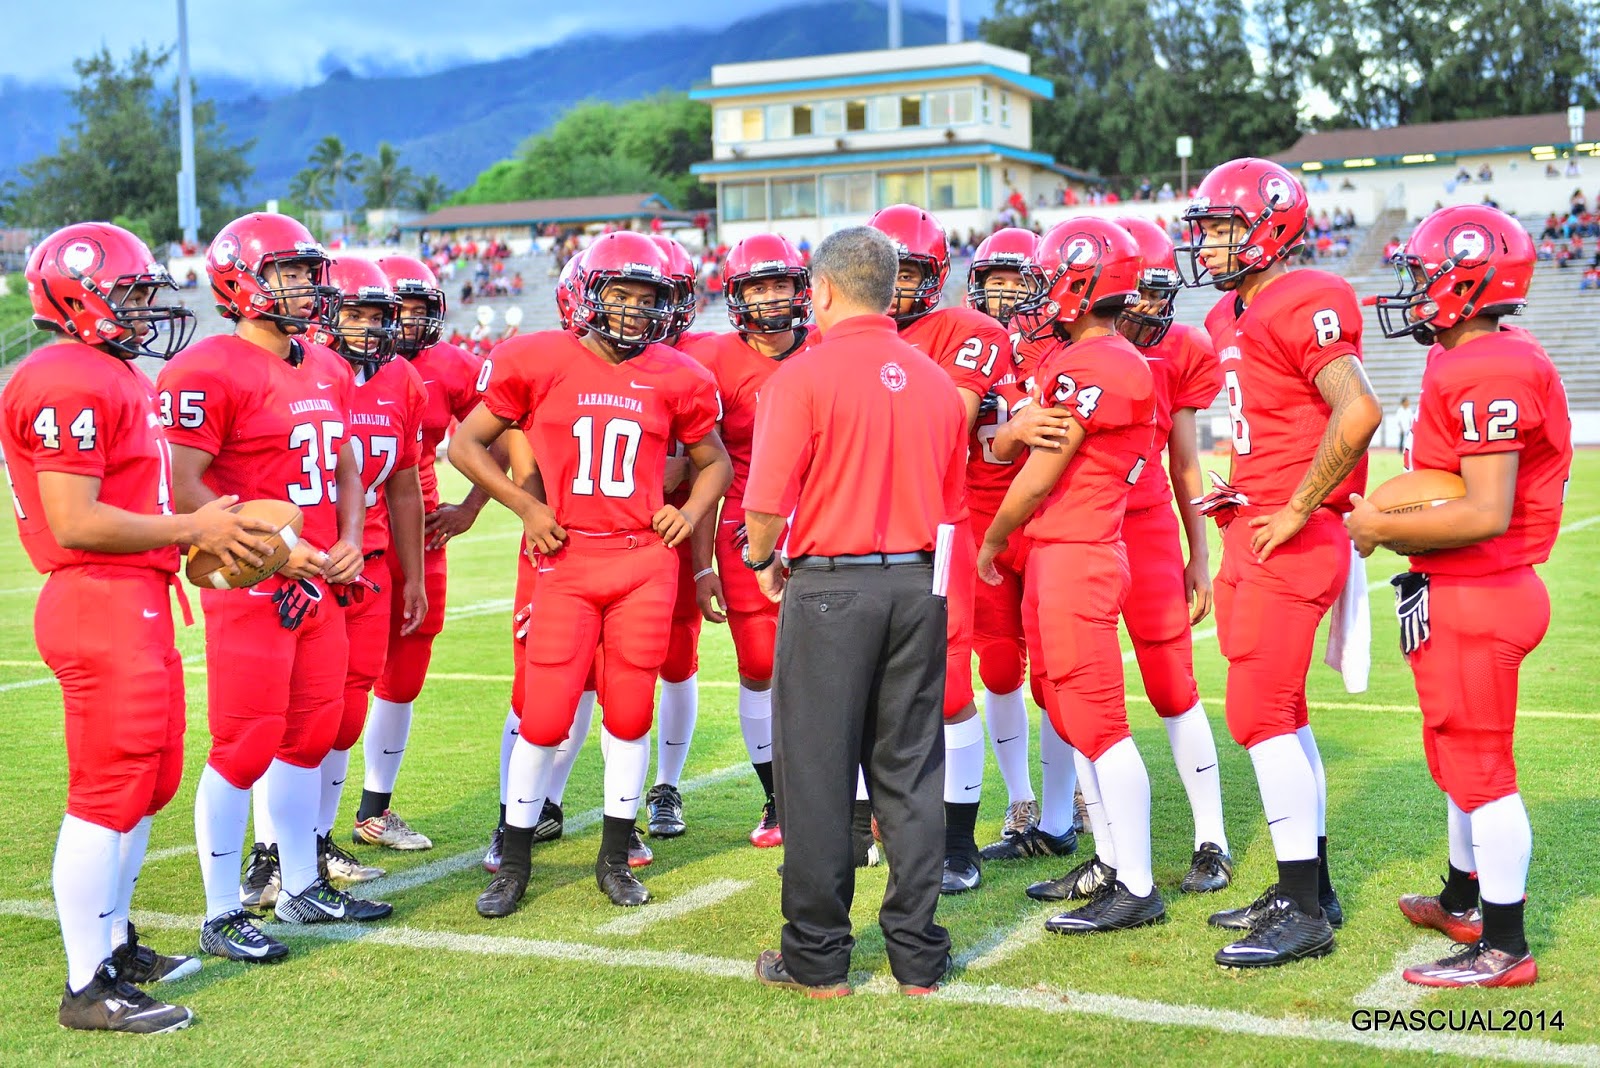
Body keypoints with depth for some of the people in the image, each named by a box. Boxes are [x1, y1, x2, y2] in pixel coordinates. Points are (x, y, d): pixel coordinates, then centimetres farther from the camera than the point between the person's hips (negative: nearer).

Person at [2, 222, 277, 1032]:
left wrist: (198, 532, 7)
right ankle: (88, 989, 6)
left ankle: (113, 944, 32)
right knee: (108, 794, -4)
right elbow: (74, 522, -21)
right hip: (103, 607, -11)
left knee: (151, 781, 18)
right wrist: (190, 528, -16)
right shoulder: (67, 384, -16)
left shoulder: (113, 377, 16)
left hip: (136, 604, 11)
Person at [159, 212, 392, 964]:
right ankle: (222, 917, 9)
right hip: (249, 587, -8)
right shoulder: (209, 371, -13)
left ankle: (302, 888, 30)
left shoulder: (328, 371, 14)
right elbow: (185, 488, -15)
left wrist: (349, 541, 4)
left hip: (319, 583, 8)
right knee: (245, 750, -3)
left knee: (310, 738, 15)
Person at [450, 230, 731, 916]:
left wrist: (691, 511, 2)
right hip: (566, 561, -2)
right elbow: (465, 445, 4)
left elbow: (714, 460, 19)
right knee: (545, 720, -1)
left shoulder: (675, 378, 4)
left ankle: (614, 859, 23)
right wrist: (526, 507, -3)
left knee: (631, 715, 8)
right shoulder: (539, 361, -3)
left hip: (645, 561, 2)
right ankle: (514, 865, 15)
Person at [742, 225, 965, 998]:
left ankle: (818, 957, 14)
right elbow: (951, 504, 11)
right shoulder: (936, 382, 6)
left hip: (830, 586, -5)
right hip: (919, 585, 5)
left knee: (818, 771, 6)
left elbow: (768, 500, -13)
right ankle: (917, 955, 17)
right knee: (909, 769, 12)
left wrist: (762, 561, 6)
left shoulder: (805, 376, -10)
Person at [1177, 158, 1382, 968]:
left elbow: (1358, 411, -26)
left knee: (1261, 713, -8)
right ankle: (1309, 887, 24)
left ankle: (1303, 912, 0)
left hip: (1290, 539, -10)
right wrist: (1238, 496, 14)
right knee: (1279, 712, 14)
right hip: (1250, 534, 10)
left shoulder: (1303, 306, -14)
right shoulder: (1231, 318, 15)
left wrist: (1298, 510, -21)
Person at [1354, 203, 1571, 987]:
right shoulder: (1472, 365, 10)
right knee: (1460, 758, 22)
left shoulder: (1487, 373, -21)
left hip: (1474, 599, -10)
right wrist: (1390, 522, 4)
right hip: (1465, 593, 10)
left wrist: (1382, 527, -17)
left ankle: (1504, 949, 8)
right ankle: (1463, 902, 39)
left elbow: (1486, 515, -26)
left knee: (1479, 768, -2)